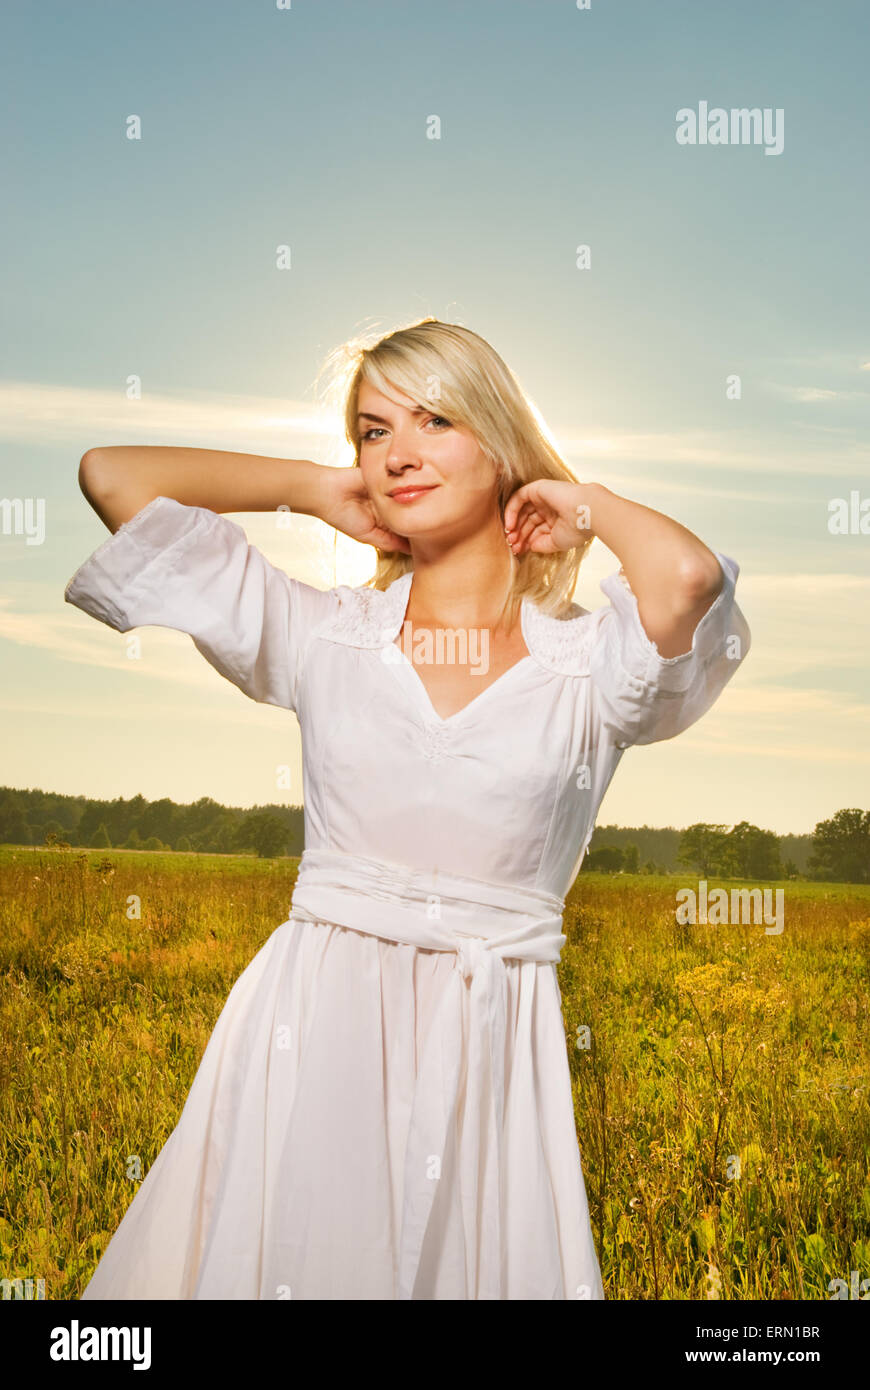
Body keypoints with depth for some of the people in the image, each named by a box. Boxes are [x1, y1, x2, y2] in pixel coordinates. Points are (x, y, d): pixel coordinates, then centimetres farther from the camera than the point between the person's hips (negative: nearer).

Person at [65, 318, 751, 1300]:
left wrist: (580, 500, -3)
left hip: (490, 1044, -1)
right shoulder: (322, 633, 4)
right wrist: (314, 488, 9)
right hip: (312, 1023, 1)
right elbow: (110, 474, 4)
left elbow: (688, 576, -24)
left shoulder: (587, 658, 0)